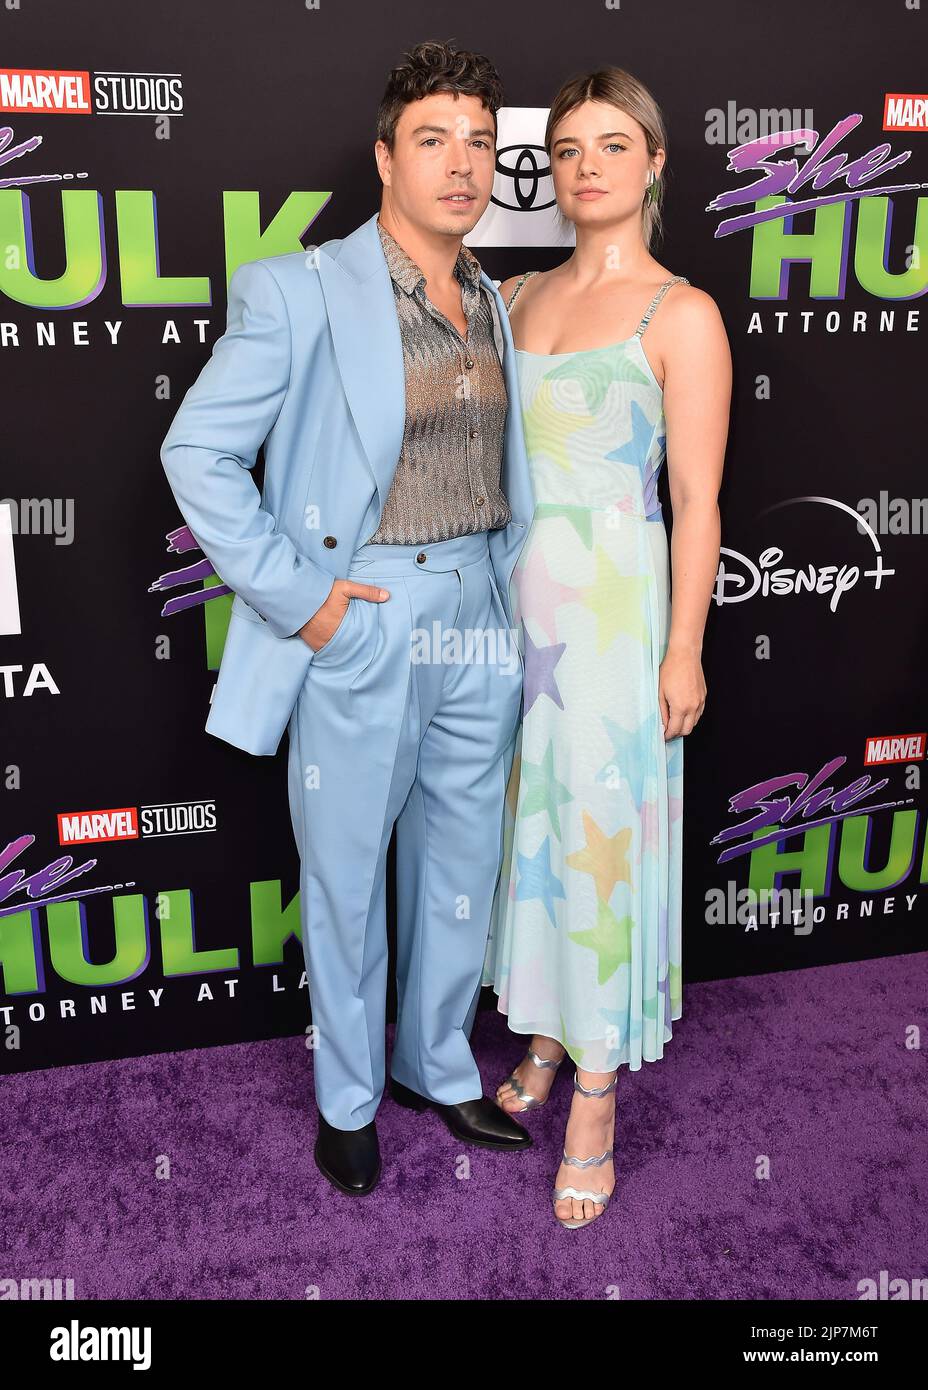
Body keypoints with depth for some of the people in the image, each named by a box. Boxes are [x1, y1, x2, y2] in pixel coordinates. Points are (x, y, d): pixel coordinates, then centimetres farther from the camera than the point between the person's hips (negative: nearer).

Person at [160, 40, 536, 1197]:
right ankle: (346, 1096, 31)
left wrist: (514, 591, 10)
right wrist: (293, 596, -15)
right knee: (345, 877, 9)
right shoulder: (301, 291, -9)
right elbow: (197, 452, -11)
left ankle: (437, 1067, 38)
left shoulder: (495, 305, 10)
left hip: (477, 622, 6)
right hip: (361, 625, -5)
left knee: (460, 866, 16)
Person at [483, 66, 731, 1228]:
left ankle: (595, 1093, 17)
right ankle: (544, 1031, 33)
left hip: (612, 608, -5)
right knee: (526, 817, 13)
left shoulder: (680, 315, -6)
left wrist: (683, 651, -9)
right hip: (513, 600, 5)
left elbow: (696, 500, -7)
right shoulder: (518, 297, 11)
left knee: (602, 830, 2)